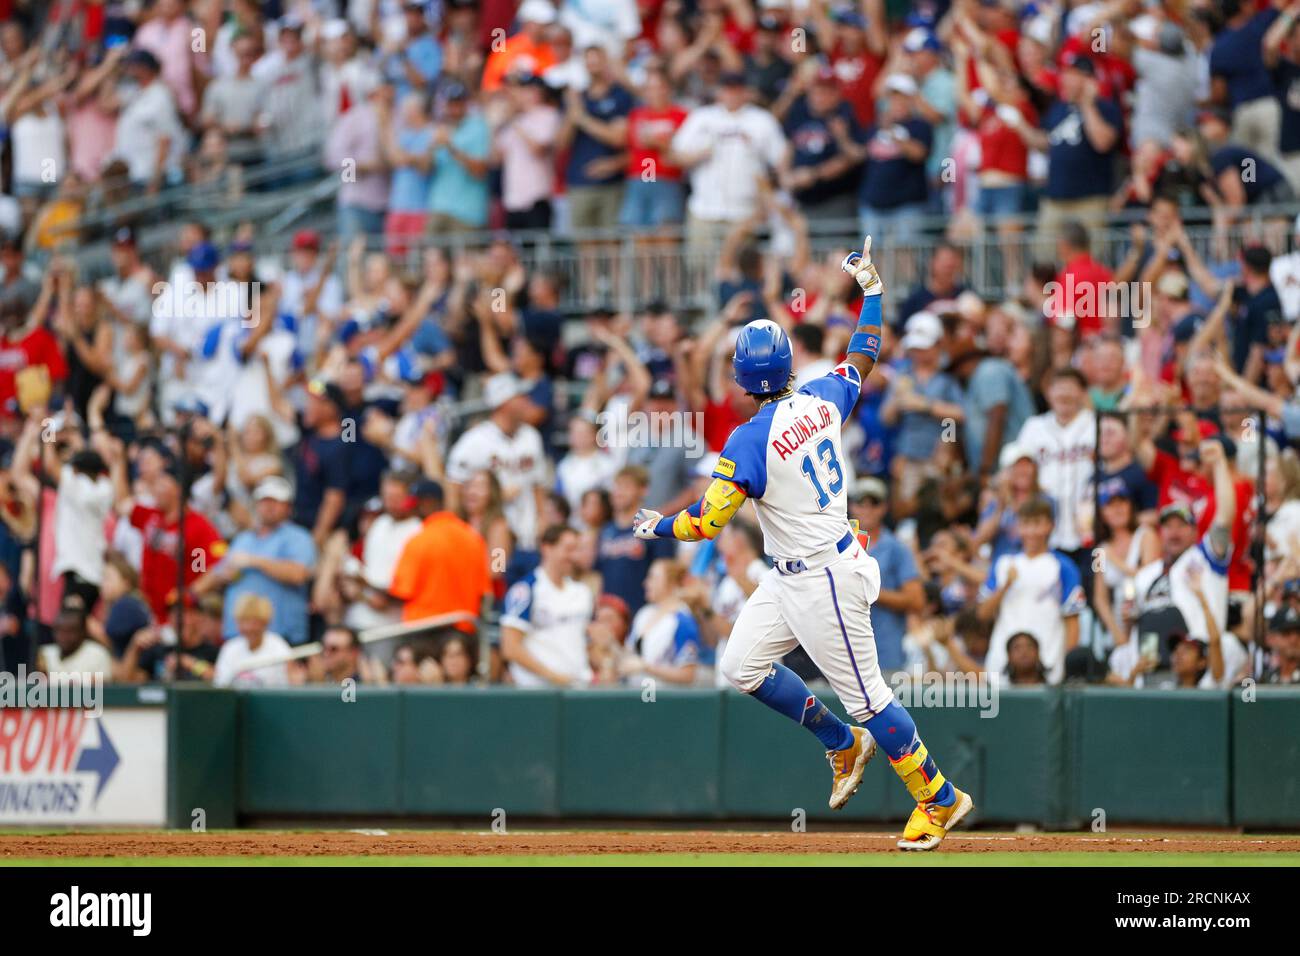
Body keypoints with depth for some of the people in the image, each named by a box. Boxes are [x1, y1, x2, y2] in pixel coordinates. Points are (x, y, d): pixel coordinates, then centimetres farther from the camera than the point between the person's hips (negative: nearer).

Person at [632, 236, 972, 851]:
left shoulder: (749, 441, -22)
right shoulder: (823, 401, -1)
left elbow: (708, 519, -20)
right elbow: (862, 358, 19)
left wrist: (658, 527, 0)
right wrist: (870, 287, 28)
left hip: (821, 581, -9)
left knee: (865, 694, -1)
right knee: (743, 666, 13)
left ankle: (939, 799, 7)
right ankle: (844, 746, 22)